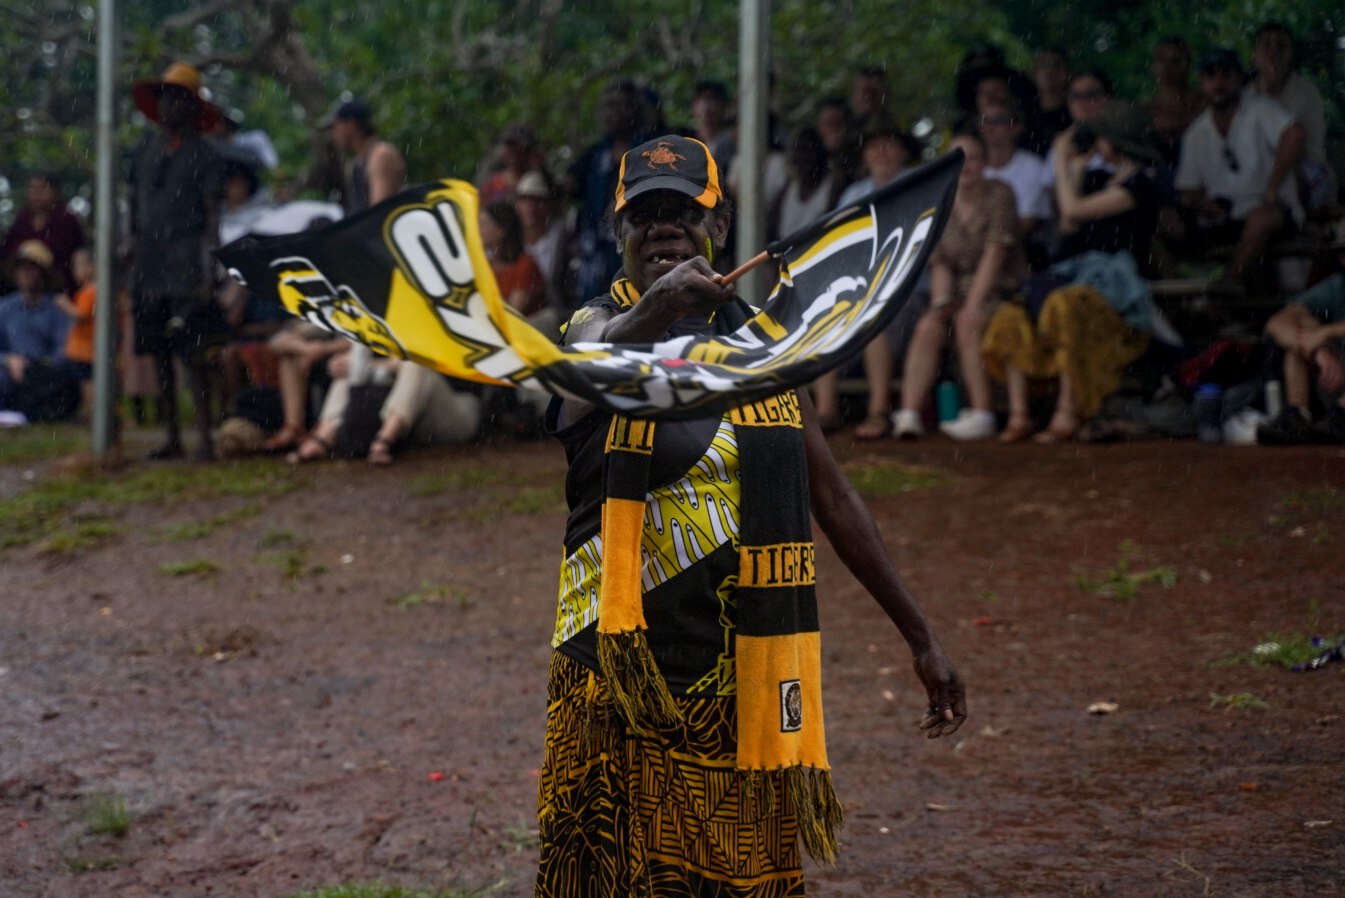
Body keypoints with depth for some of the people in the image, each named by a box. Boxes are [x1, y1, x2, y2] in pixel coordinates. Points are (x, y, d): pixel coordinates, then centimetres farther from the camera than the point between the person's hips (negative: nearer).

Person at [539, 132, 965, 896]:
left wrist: (922, 638, 14)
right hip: (628, 681, -4)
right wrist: (656, 310, -53)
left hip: (751, 681, 4)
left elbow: (833, 497, 15)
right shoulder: (604, 323, -4)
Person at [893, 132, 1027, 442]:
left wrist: (973, 304, -21)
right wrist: (941, 301, -12)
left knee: (967, 324, -32)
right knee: (927, 327, -23)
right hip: (960, 292, 4)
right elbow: (939, 263, 7)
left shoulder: (999, 194, -6)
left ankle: (982, 414, -30)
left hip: (1002, 291, -4)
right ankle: (909, 414, -33)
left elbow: (995, 253, -14)